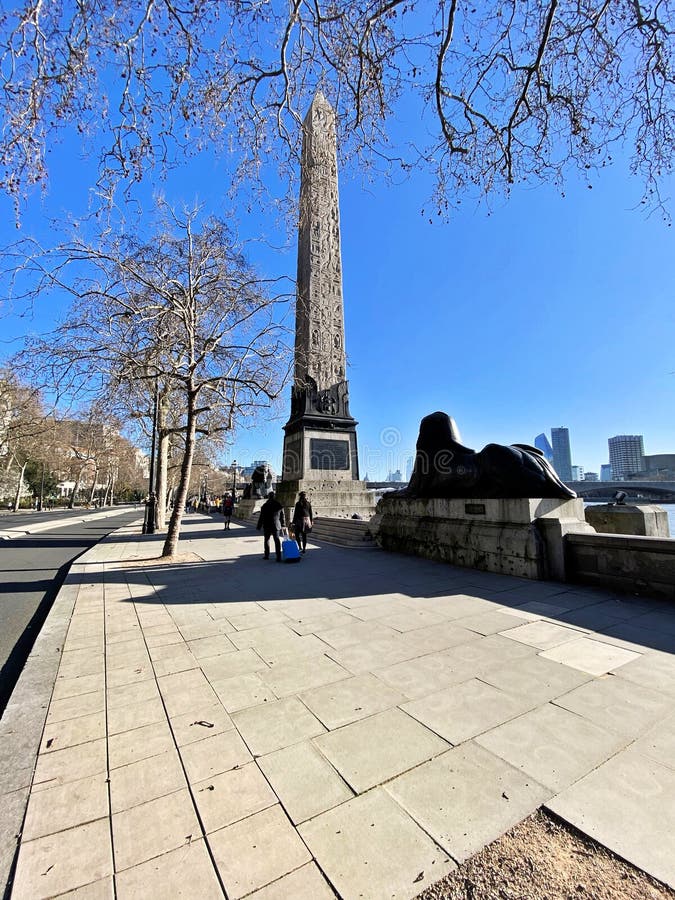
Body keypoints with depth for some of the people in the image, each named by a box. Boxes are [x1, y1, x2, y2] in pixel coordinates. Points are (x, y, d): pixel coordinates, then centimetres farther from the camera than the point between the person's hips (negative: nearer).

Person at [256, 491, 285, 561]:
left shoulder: (265, 506, -8)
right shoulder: (279, 505, 1)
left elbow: (261, 517, -5)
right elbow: (282, 517, 6)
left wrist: (259, 526, 3)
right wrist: (283, 525, 16)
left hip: (267, 526, -2)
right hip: (276, 526, 2)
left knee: (267, 540, 15)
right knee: (277, 540, 1)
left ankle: (267, 555, 23)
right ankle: (278, 557, -7)